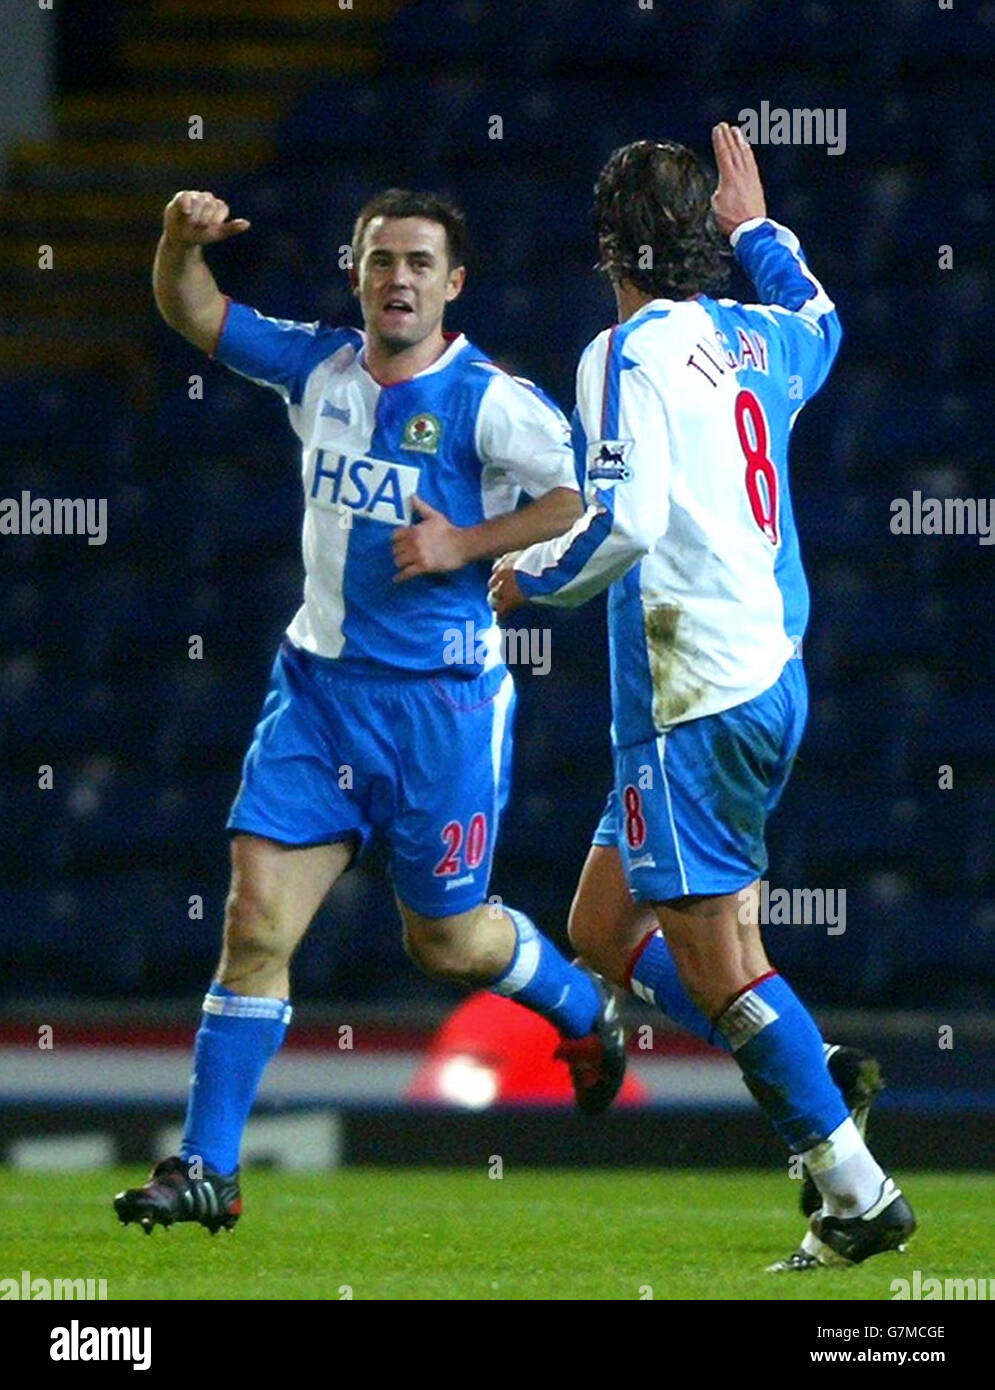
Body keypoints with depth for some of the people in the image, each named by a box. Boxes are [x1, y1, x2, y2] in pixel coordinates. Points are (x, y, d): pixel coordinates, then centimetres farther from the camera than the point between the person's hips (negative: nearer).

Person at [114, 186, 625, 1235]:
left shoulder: (489, 402, -10)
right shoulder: (320, 368, 6)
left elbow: (589, 496, -17)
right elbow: (193, 314, 12)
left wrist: (468, 545, -21)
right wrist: (181, 238, -8)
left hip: (441, 699, -4)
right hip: (318, 683, 4)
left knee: (445, 939, 8)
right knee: (256, 920, -7)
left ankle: (585, 1012, 41)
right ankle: (205, 1168, -6)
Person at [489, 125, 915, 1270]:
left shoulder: (630, 353, -11)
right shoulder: (756, 340, 12)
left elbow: (627, 519, -22)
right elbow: (820, 323, 38)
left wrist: (526, 577, -5)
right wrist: (756, 228, 50)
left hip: (694, 694, -9)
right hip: (772, 673, 9)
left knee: (717, 960, -7)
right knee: (602, 931, 16)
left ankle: (858, 1193, -8)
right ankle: (810, 1082, 8)